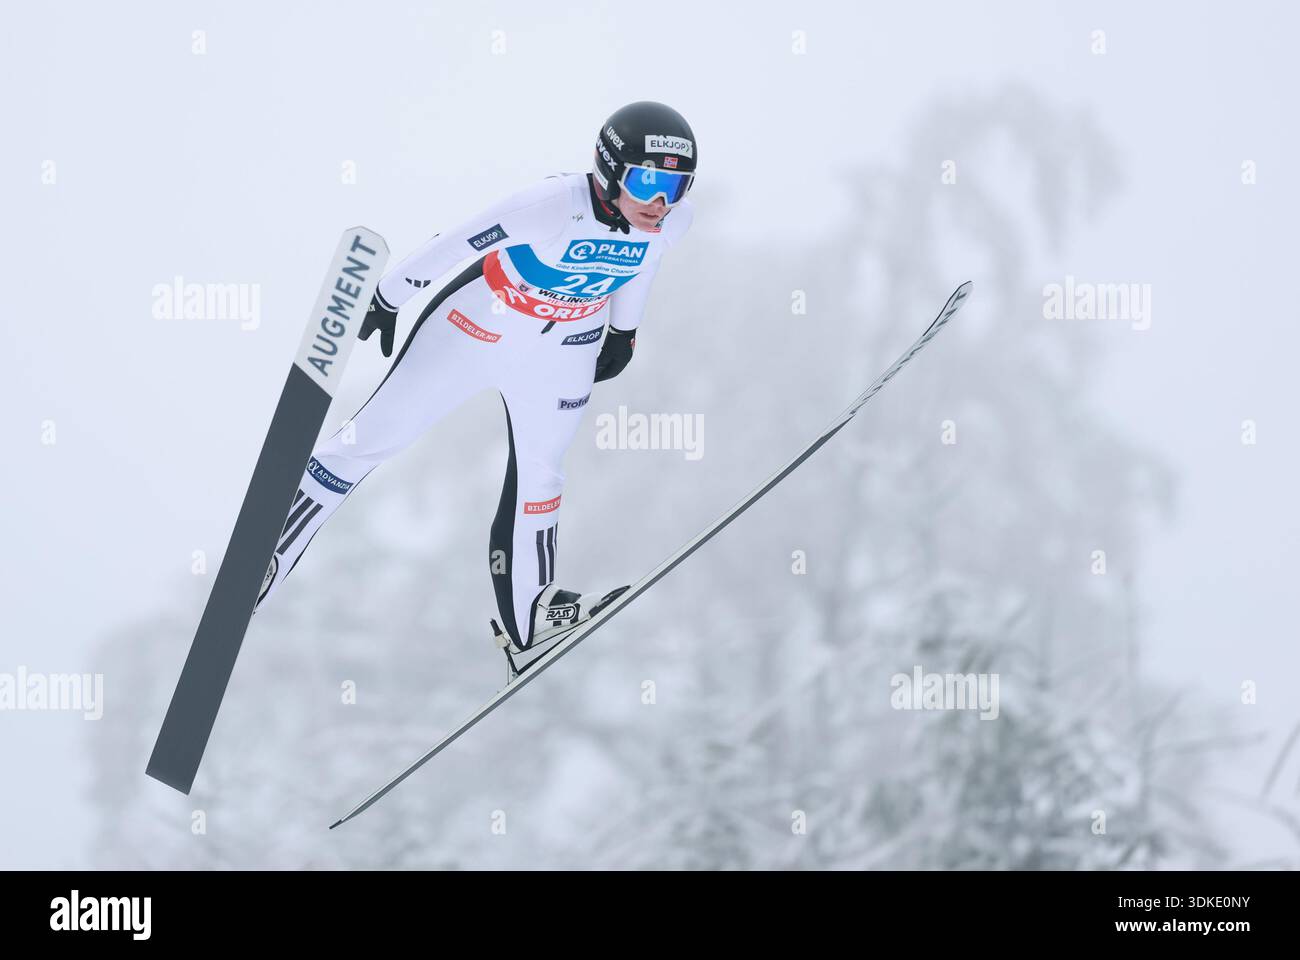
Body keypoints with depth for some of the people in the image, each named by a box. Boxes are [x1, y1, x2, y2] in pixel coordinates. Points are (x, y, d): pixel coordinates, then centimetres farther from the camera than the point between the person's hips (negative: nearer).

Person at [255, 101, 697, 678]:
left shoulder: (673, 217, -18)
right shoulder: (557, 206, -36)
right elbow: (453, 246, -24)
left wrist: (623, 332, 21)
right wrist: (387, 300, -12)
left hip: (561, 353, 5)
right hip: (477, 327, -5)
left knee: (539, 472, 19)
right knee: (374, 438, 2)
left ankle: (528, 622, 36)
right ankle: (263, 560, 15)